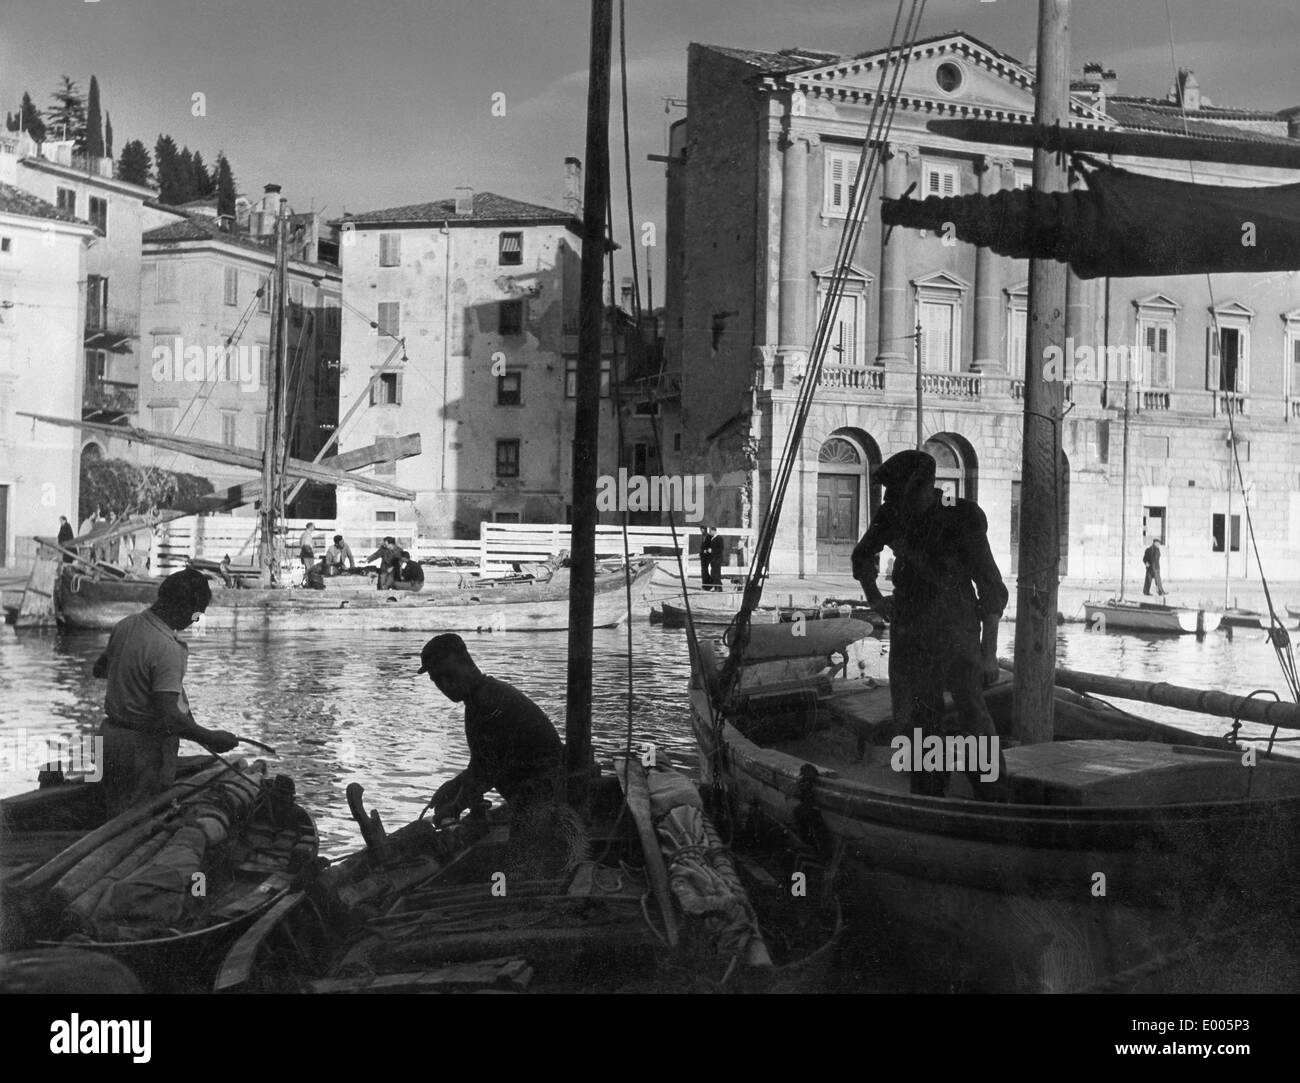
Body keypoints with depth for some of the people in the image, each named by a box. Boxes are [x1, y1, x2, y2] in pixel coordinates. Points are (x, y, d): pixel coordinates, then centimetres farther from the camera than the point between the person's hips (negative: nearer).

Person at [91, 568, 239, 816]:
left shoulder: (125, 625, 0)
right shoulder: (167, 650, -26)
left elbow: (99, 669, 19)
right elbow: (169, 717, -29)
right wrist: (211, 738, -17)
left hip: (110, 734, 8)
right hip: (146, 747, -8)